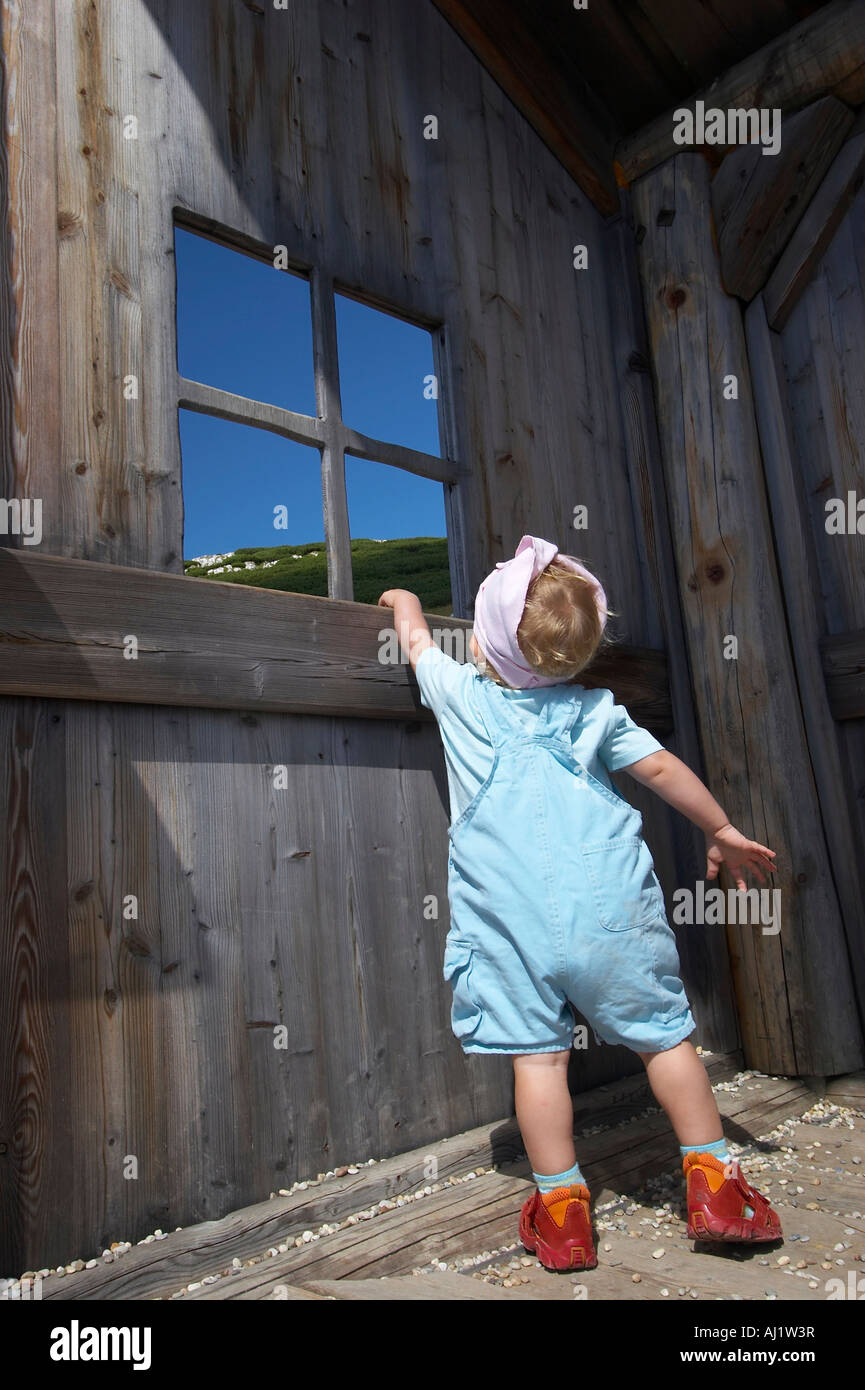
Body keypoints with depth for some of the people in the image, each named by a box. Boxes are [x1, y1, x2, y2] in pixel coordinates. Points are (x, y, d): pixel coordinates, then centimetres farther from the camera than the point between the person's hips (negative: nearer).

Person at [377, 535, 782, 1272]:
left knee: (537, 1053, 6)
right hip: (607, 900, 2)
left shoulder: (459, 692, 7)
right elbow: (662, 768, 11)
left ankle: (561, 1210, 14)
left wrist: (403, 600, 46)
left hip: (511, 913, -1)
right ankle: (716, 1187, 21)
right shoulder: (594, 710, 8)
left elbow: (417, 639, 25)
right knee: (665, 1033, 13)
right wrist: (722, 832, 23)